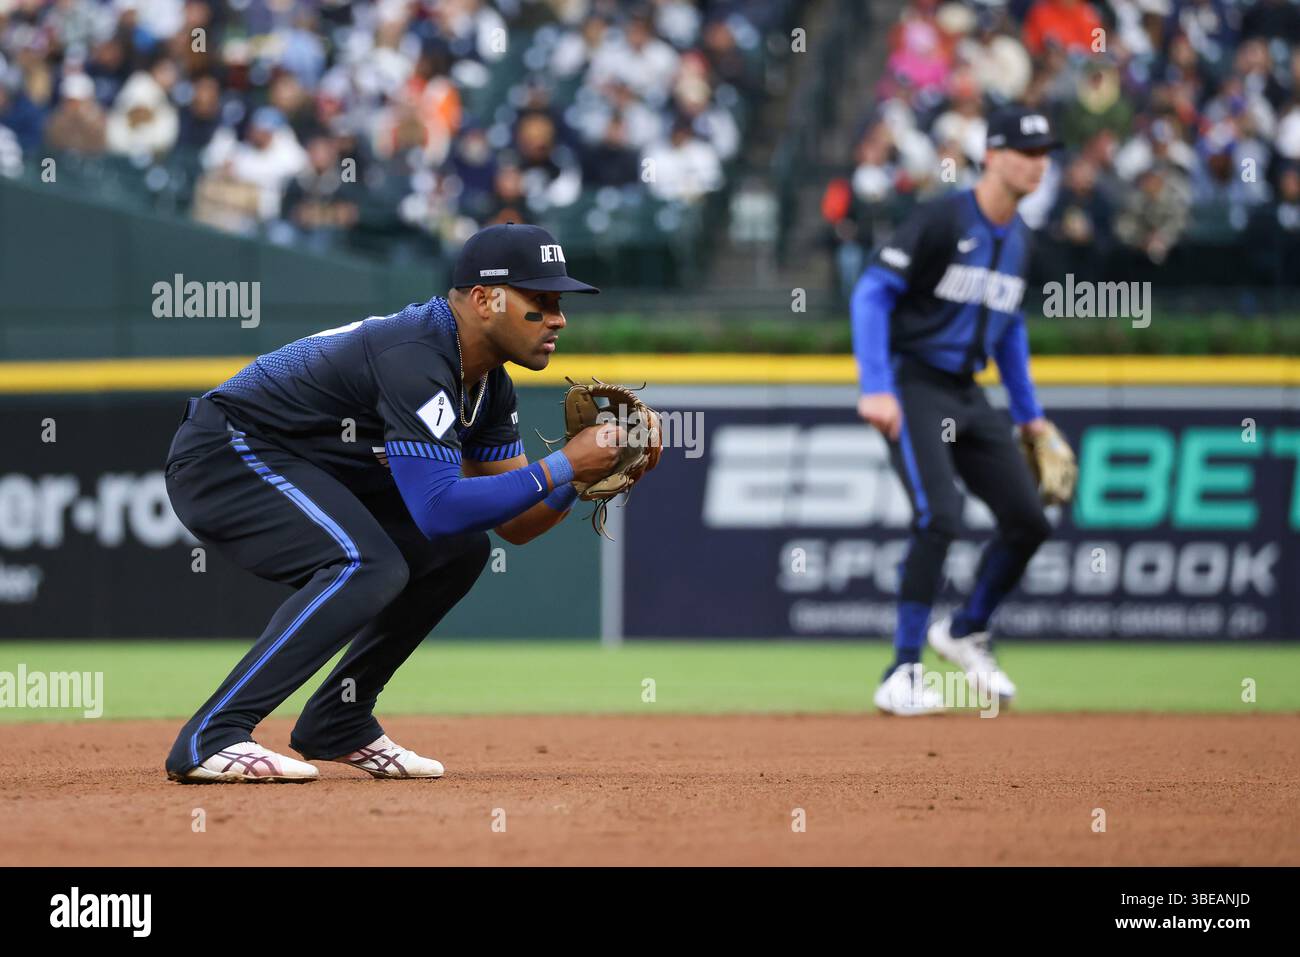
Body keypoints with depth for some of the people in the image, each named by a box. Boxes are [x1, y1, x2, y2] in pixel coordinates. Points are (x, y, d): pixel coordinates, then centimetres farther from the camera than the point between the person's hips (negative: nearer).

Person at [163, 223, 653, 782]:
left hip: (304, 473, 10)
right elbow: (438, 509, -33)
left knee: (458, 551, 8)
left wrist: (594, 473, -11)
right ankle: (210, 738, -30)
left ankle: (339, 724, 11)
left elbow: (515, 525, 7)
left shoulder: (488, 384, 5)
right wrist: (562, 468, -28)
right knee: (370, 566, -30)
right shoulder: (414, 358, -26)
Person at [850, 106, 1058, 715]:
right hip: (914, 385, -8)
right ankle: (902, 675, -18)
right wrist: (876, 389, -26)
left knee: (1028, 520, 5)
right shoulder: (943, 219, -14)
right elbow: (872, 292, -18)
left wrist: (1029, 413, 22)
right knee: (939, 515, -22)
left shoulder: (1018, 238, 11)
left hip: (968, 393, 8)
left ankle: (966, 632, 28)